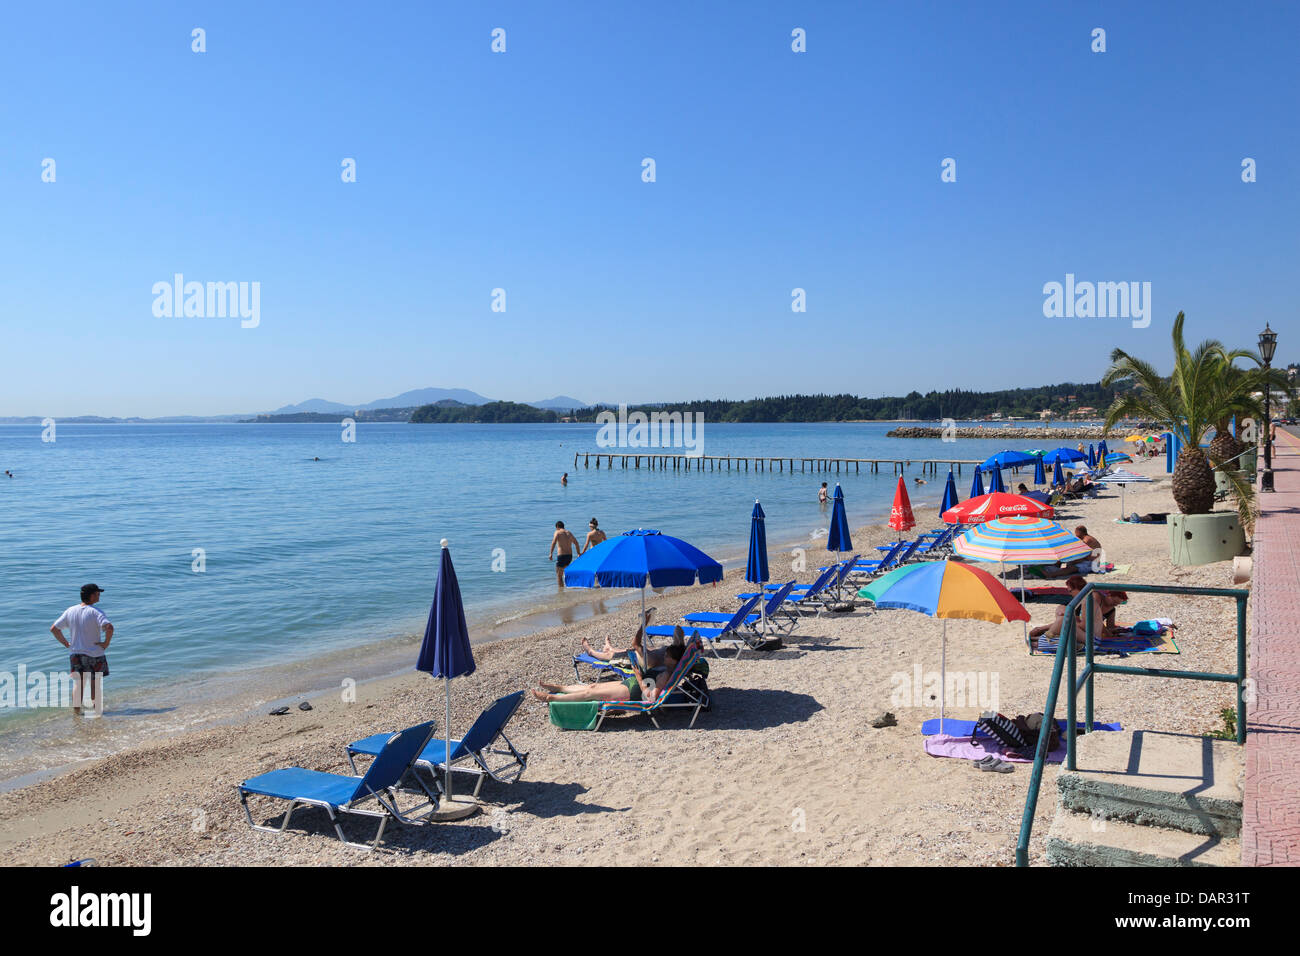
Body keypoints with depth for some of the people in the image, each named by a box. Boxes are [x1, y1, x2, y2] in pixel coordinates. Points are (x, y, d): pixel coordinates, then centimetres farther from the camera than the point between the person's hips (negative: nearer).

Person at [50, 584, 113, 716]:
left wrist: (65, 643, 11)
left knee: (77, 683, 11)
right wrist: (106, 643, -18)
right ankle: (96, 707, 22)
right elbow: (109, 627, -33)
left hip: (76, 654, 4)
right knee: (94, 683, 12)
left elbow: (53, 628, 6)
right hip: (94, 654, -4)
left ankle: (76, 710, 14)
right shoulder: (95, 612, -17)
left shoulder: (70, 611, 1)